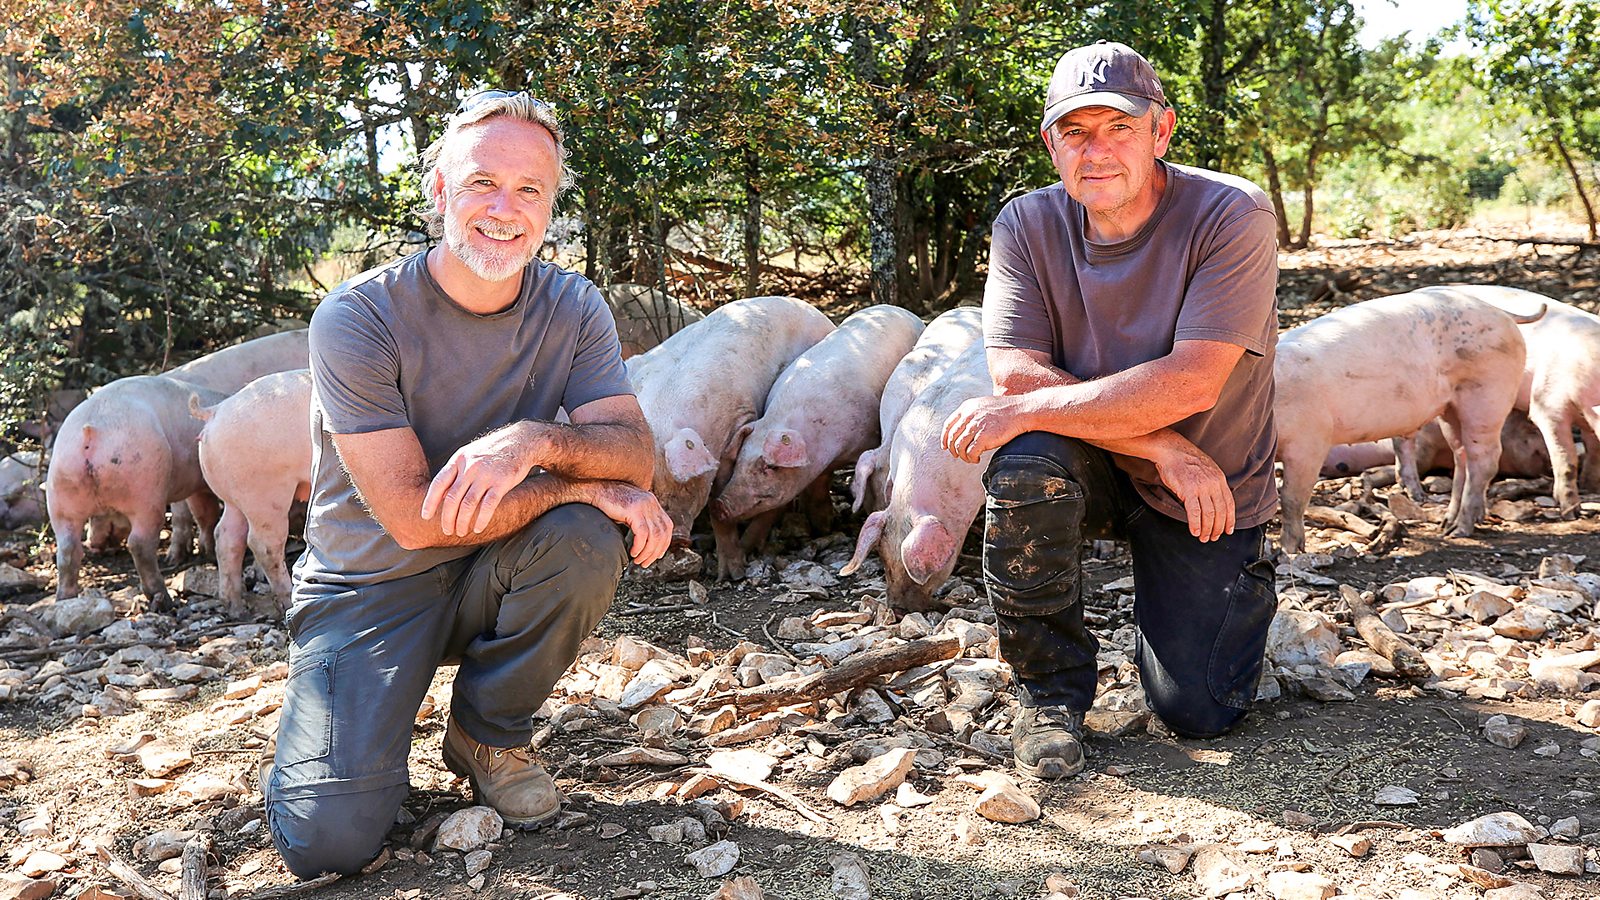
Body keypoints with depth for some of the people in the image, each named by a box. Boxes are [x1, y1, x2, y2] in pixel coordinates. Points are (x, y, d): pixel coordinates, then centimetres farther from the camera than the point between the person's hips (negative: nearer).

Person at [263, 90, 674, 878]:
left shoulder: (573, 308, -6)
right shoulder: (357, 318, -18)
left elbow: (635, 452, -17)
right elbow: (413, 517, -24)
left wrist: (536, 441, -38)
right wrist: (581, 483, -24)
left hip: (491, 577, 4)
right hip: (373, 585, -3)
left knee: (589, 539, -29)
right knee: (331, 840, -20)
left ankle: (488, 737, -2)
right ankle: (349, 714, 18)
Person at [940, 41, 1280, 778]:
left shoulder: (1232, 215, -20)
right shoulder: (1027, 225, -10)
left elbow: (1191, 383, -29)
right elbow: (1016, 373, -20)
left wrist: (1024, 410, -28)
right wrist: (1160, 446, -27)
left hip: (1207, 495, -1)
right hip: (1095, 468, 2)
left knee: (1197, 714, -4)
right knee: (1024, 464, -34)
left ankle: (1242, 585, 32)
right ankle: (1050, 689, -10)